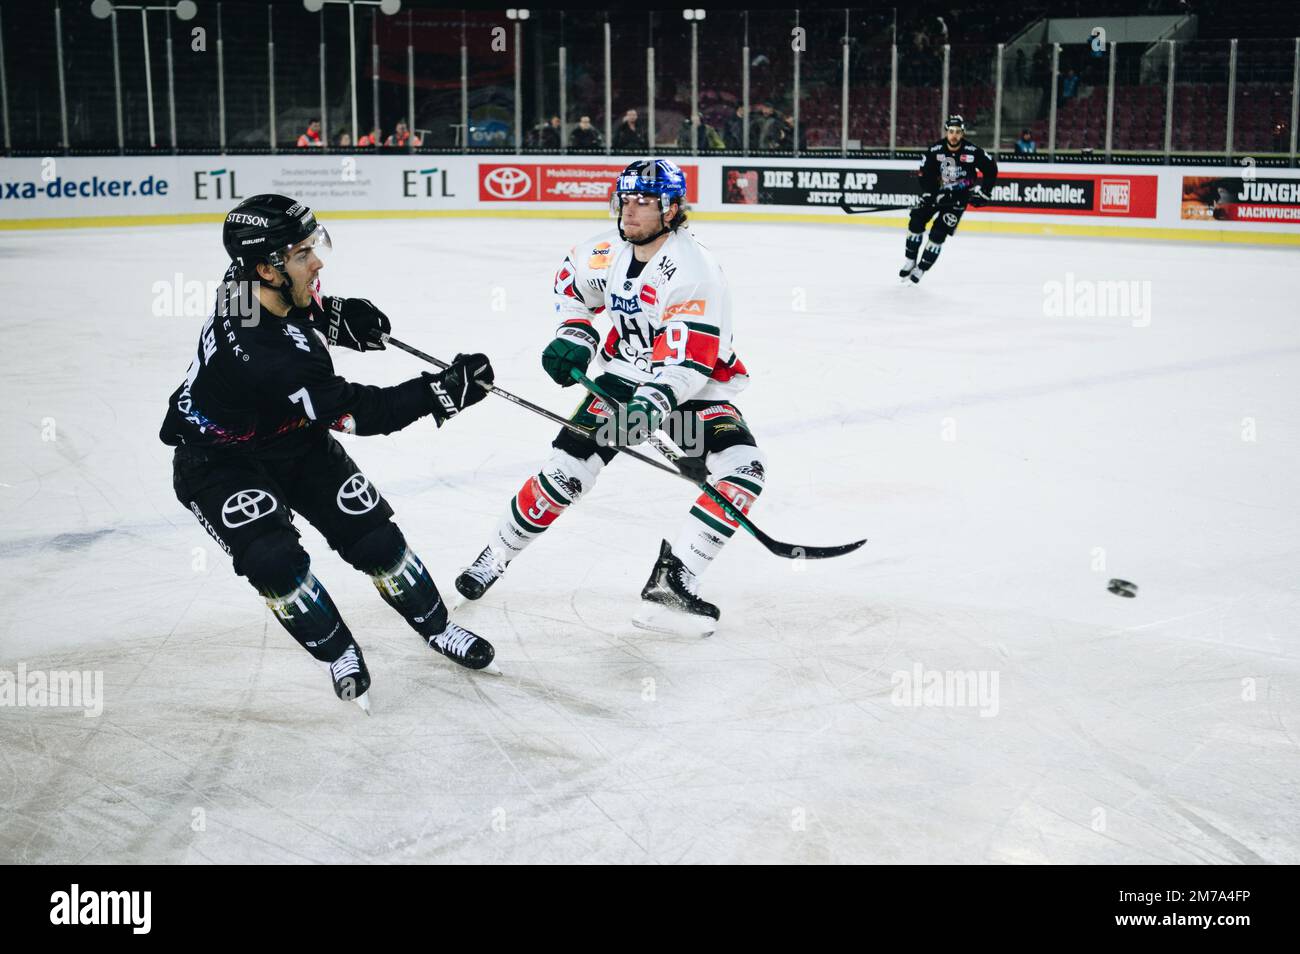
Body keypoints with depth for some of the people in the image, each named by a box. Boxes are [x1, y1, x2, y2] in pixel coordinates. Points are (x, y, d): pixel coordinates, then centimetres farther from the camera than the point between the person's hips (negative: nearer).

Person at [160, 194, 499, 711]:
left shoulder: (258, 281, -17)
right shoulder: (259, 350, -40)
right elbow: (358, 411, -35)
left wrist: (335, 313, -7)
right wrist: (444, 391, -35)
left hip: (293, 438, 7)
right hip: (219, 460, -7)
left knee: (374, 537, 1)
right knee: (274, 562, -24)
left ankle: (436, 626, 21)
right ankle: (339, 654, 2)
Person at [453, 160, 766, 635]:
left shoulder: (695, 270, -25)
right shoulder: (606, 252, -7)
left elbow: (688, 359, -33)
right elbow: (572, 279, 17)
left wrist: (655, 401, -47)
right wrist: (573, 334, 4)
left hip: (693, 387, -3)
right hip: (624, 377, 3)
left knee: (743, 471, -24)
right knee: (566, 468, -8)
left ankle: (670, 586, -22)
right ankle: (495, 555, 13)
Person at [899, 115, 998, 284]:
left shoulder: (972, 151, -19)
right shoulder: (935, 150, -14)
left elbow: (991, 169, -7)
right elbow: (924, 173, -8)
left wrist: (982, 190, -11)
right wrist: (929, 193, -20)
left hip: (959, 197, -3)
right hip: (937, 192, 3)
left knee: (938, 233, -11)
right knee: (916, 221, -6)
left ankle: (921, 268, 2)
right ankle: (910, 260, 11)